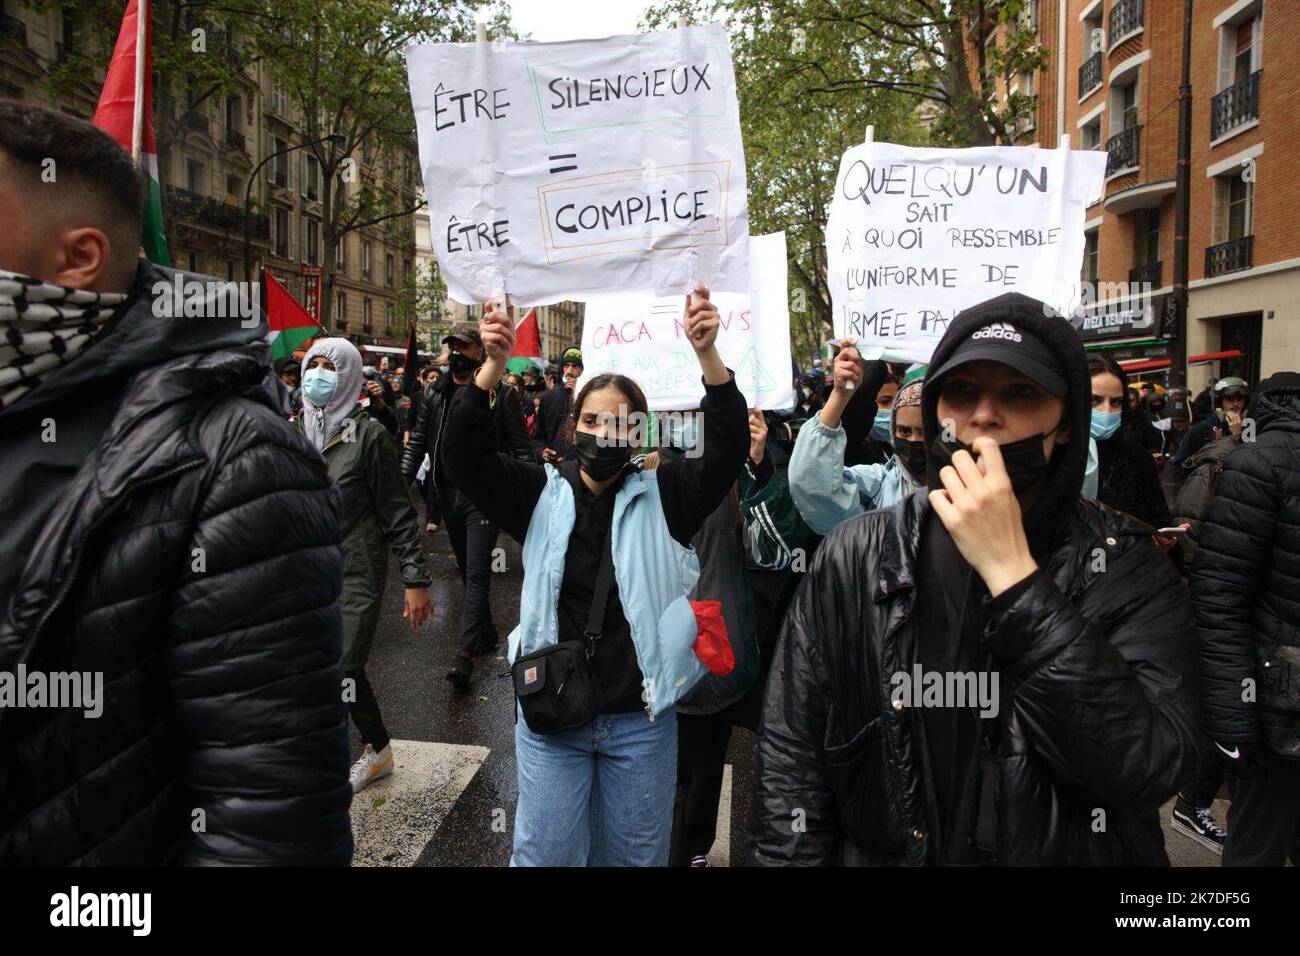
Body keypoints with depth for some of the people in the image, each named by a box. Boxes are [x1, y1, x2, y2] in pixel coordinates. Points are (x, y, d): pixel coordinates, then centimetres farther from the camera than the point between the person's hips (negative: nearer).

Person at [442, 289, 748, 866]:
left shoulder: (662, 497, -2)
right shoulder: (541, 493, -1)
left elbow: (727, 448, -14)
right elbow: (466, 454, -12)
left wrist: (707, 354, -28)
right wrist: (494, 364, -28)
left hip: (641, 720, 1)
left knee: (636, 855, 19)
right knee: (546, 854, 12)